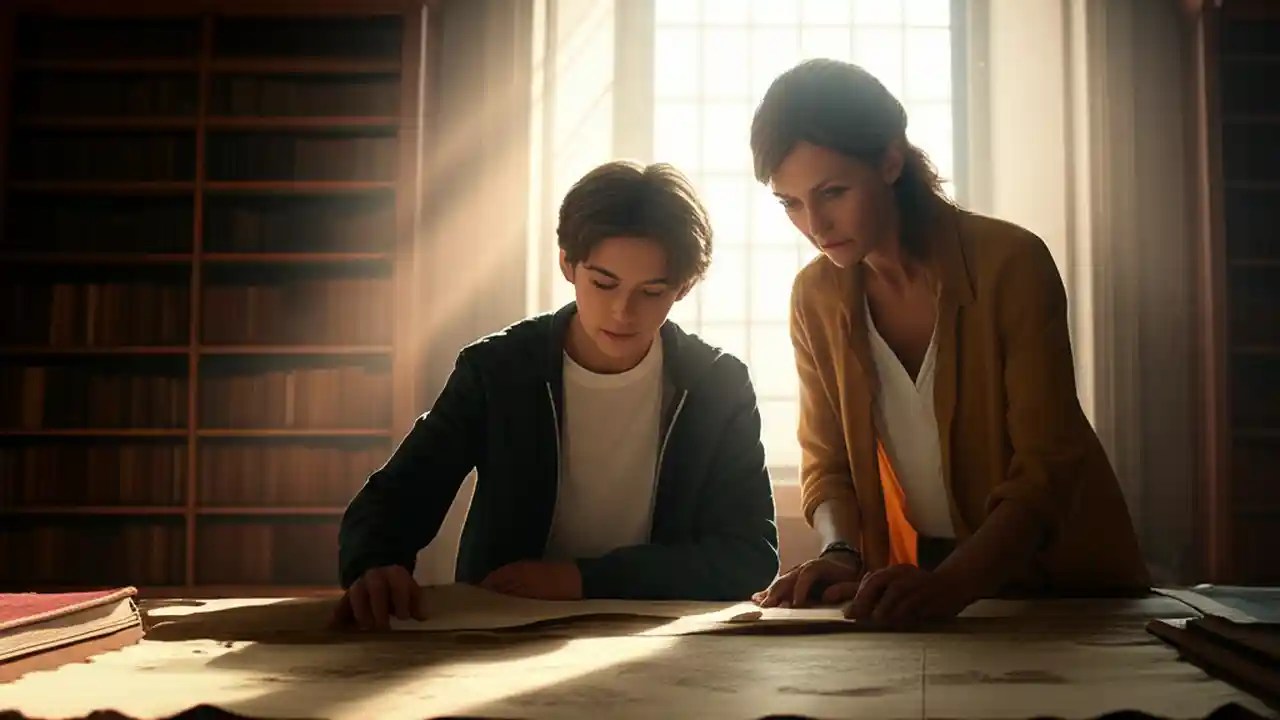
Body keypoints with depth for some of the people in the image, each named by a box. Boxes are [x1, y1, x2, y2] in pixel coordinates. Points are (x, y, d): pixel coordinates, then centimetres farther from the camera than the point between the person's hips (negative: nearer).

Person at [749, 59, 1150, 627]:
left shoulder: (1011, 262, -15)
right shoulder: (816, 295, -2)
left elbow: (1047, 469, -19)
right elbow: (827, 463, 4)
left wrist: (953, 583, -33)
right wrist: (840, 556, -16)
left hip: (1055, 573, -2)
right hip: (913, 582, 3)